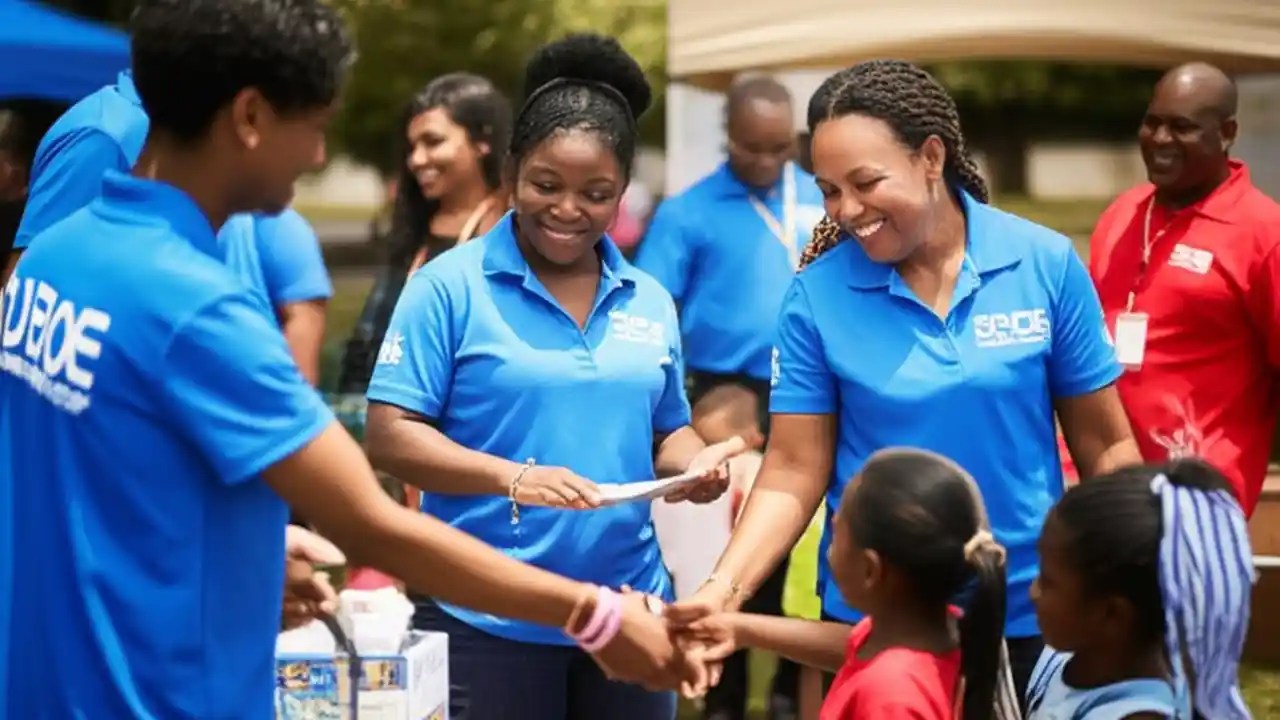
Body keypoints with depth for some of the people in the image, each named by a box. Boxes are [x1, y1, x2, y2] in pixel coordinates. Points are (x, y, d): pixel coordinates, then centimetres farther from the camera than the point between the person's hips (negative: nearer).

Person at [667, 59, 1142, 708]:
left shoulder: (1047, 264, -8)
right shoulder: (817, 294, -9)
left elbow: (1104, 447, -1)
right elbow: (793, 472, -7)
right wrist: (722, 591, -20)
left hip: (1029, 613, 0)